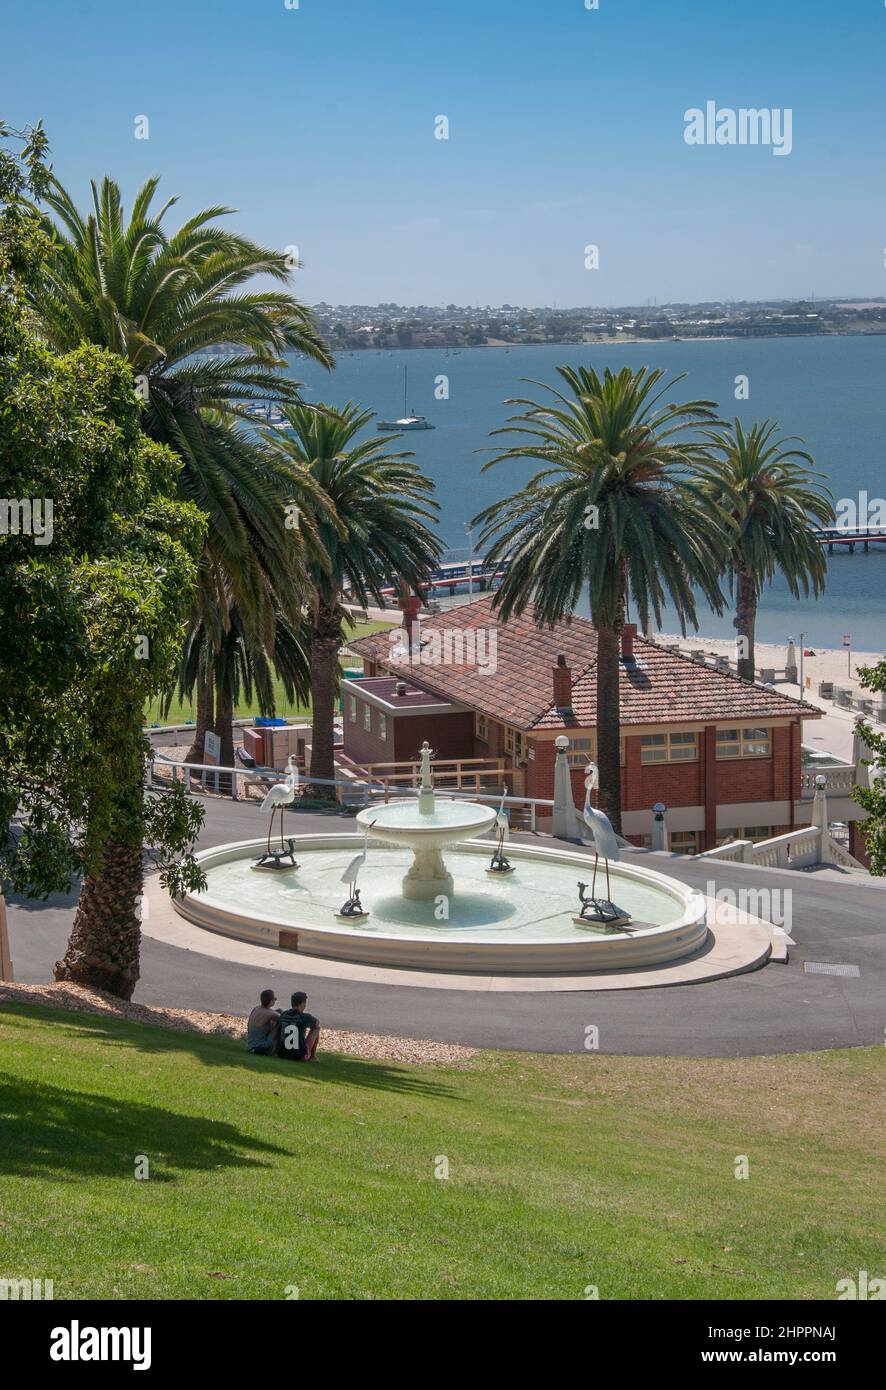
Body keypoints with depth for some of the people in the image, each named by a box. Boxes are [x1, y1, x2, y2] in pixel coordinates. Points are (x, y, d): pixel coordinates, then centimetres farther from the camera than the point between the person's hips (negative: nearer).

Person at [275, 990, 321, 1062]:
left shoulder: (282, 1015, 2)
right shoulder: (305, 1017, -10)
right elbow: (317, 1023, 13)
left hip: (281, 1054, 5)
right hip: (300, 1056, -5)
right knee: (316, 1028, 17)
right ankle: (312, 1056, 26)